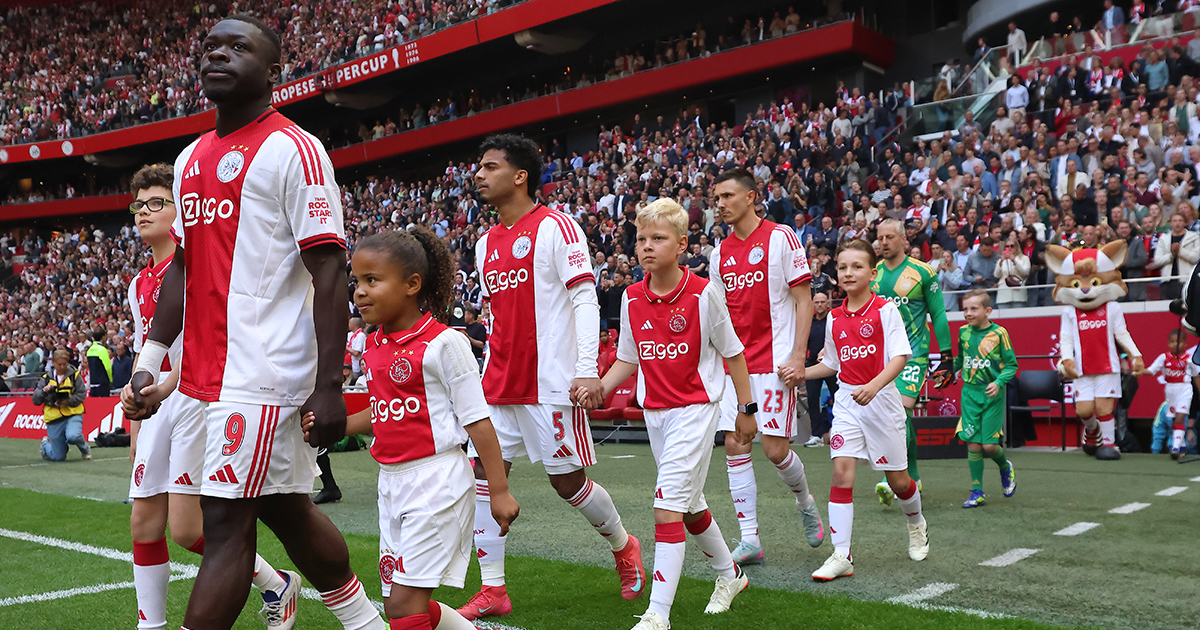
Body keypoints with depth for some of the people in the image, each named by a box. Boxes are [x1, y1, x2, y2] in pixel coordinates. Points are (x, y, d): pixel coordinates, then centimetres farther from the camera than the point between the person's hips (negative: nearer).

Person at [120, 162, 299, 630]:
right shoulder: (138, 286, 18)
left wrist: (161, 385, -29)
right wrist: (135, 427, 21)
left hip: (197, 398, -8)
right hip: (157, 409, 8)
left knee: (187, 528, -8)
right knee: (144, 523, 8)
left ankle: (277, 586, 13)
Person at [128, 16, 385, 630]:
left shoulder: (293, 150, -8)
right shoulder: (190, 159, 16)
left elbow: (329, 273, -13)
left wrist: (328, 388, -18)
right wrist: (150, 360, 14)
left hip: (262, 372, -8)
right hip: (208, 373, 8)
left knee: (226, 524, -6)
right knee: (287, 509, 16)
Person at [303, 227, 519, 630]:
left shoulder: (443, 343, -13)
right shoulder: (372, 347, 9)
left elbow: (476, 419, -12)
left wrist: (500, 490, -12)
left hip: (436, 480, -8)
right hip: (391, 482, 8)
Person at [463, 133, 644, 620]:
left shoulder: (555, 227, -8)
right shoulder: (486, 243, 14)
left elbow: (585, 298, -12)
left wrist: (587, 370, -20)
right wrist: (488, 373, 17)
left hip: (551, 381, -7)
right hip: (499, 383, 7)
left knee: (567, 480, 1)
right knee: (484, 473, 1)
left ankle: (624, 547, 28)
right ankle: (492, 589, 10)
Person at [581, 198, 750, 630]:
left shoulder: (703, 294, -12)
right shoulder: (632, 299, 2)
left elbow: (732, 352, -2)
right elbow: (628, 359, 11)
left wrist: (746, 409, 1)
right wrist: (599, 388, -6)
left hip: (696, 408, -6)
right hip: (654, 412, 6)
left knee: (667, 507, -14)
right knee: (689, 505, 18)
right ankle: (729, 574, 41)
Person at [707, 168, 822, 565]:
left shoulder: (780, 238, -5)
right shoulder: (721, 253, 12)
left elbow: (804, 300, -7)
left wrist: (798, 357, -15)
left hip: (775, 362, -5)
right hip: (736, 364, 6)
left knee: (775, 449, -6)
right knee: (734, 446, 0)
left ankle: (804, 502, 26)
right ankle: (749, 540, 7)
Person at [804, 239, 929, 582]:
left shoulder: (885, 310, -7)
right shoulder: (835, 317, 8)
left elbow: (900, 356, -16)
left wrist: (873, 386, -31)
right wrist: (801, 373, 1)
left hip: (881, 399, -3)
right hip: (846, 400, 3)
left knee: (897, 478, 8)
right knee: (841, 471, -10)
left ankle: (917, 525, 41)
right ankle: (841, 556, -8)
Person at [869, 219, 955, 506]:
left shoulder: (923, 271, -2)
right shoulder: (873, 273, 9)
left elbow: (938, 314, 2)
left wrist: (946, 354, 0)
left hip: (913, 351, -4)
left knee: (902, 408, -19)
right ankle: (912, 476, 19)